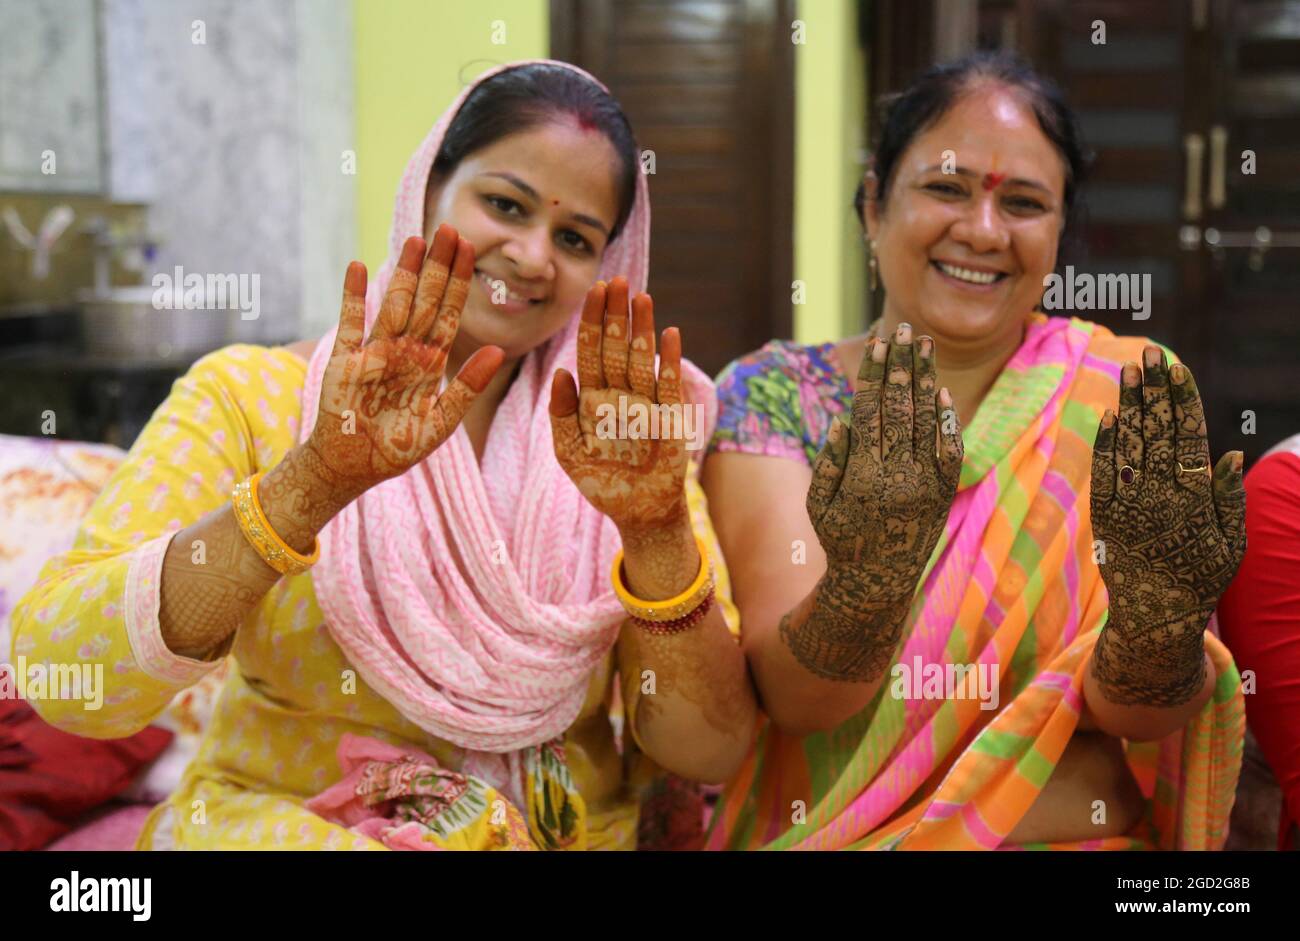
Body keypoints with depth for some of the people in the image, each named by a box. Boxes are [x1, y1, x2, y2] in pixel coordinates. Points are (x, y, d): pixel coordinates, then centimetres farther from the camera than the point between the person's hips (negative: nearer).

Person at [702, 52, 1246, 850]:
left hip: (1092, 834, 1)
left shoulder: (1125, 404, -1)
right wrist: (866, 576, -30)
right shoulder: (771, 394, -3)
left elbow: (1133, 712, -7)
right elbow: (792, 697, -13)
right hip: (824, 831, -1)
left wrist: (1164, 612, -25)